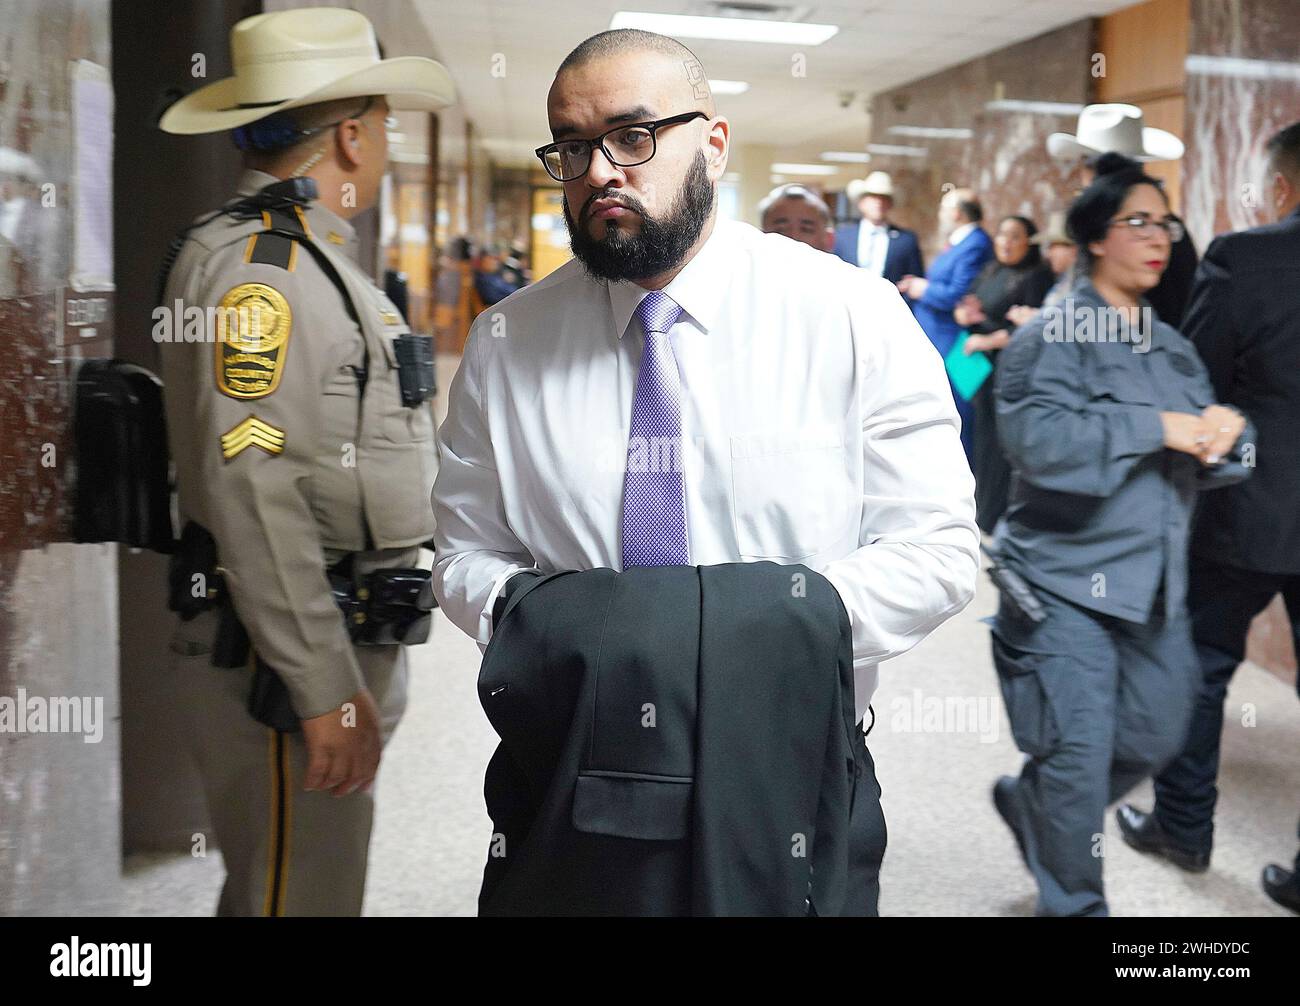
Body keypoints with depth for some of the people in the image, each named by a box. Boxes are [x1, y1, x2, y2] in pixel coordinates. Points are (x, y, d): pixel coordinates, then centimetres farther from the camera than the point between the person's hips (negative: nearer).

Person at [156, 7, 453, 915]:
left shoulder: (317, 257, 16)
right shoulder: (254, 263, -16)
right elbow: (253, 490, -23)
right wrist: (324, 689, -23)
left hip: (350, 638, 10)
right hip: (291, 651, -10)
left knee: (328, 882, 20)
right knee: (298, 894, 0)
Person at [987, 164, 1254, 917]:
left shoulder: (1174, 349, 14)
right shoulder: (1052, 338, -9)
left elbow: (1210, 458, 9)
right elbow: (1037, 439, -26)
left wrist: (1223, 432, -14)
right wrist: (1154, 427, -22)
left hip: (1154, 585, 7)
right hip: (1065, 581, -7)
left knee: (1157, 736, 14)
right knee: (1079, 754, -3)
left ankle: (1031, 804, 39)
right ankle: (1075, 903, 18)